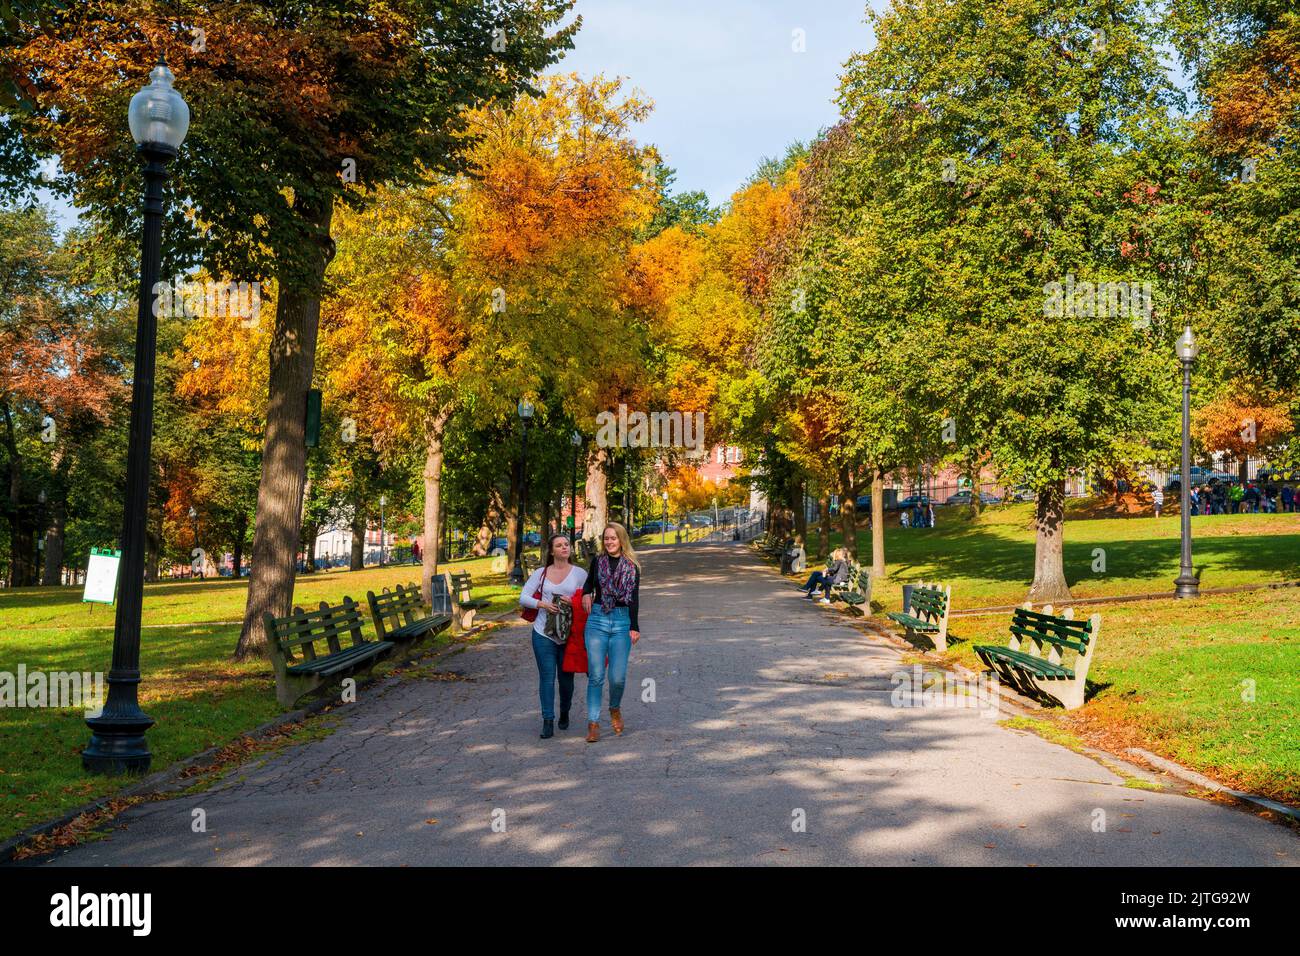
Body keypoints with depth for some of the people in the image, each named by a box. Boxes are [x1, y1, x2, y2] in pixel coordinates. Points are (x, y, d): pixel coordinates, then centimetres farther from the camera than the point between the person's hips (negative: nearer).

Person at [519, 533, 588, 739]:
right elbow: (523, 597, 3)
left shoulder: (580, 574, 3)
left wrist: (574, 602, -17)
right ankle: (548, 722, -1)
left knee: (566, 678, 10)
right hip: (543, 634, 0)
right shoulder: (540, 573, 6)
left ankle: (564, 714, 34)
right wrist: (543, 604, -12)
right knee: (547, 677, -4)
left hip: (569, 635, 0)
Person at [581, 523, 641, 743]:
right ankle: (593, 723, 3)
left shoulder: (632, 566, 4)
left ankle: (615, 709, 25)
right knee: (596, 675, -4)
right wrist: (586, 593, 2)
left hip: (622, 621, -1)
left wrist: (634, 627, -5)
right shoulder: (597, 561, 8)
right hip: (597, 620, 1)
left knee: (618, 677, -6)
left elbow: (634, 599, 3)